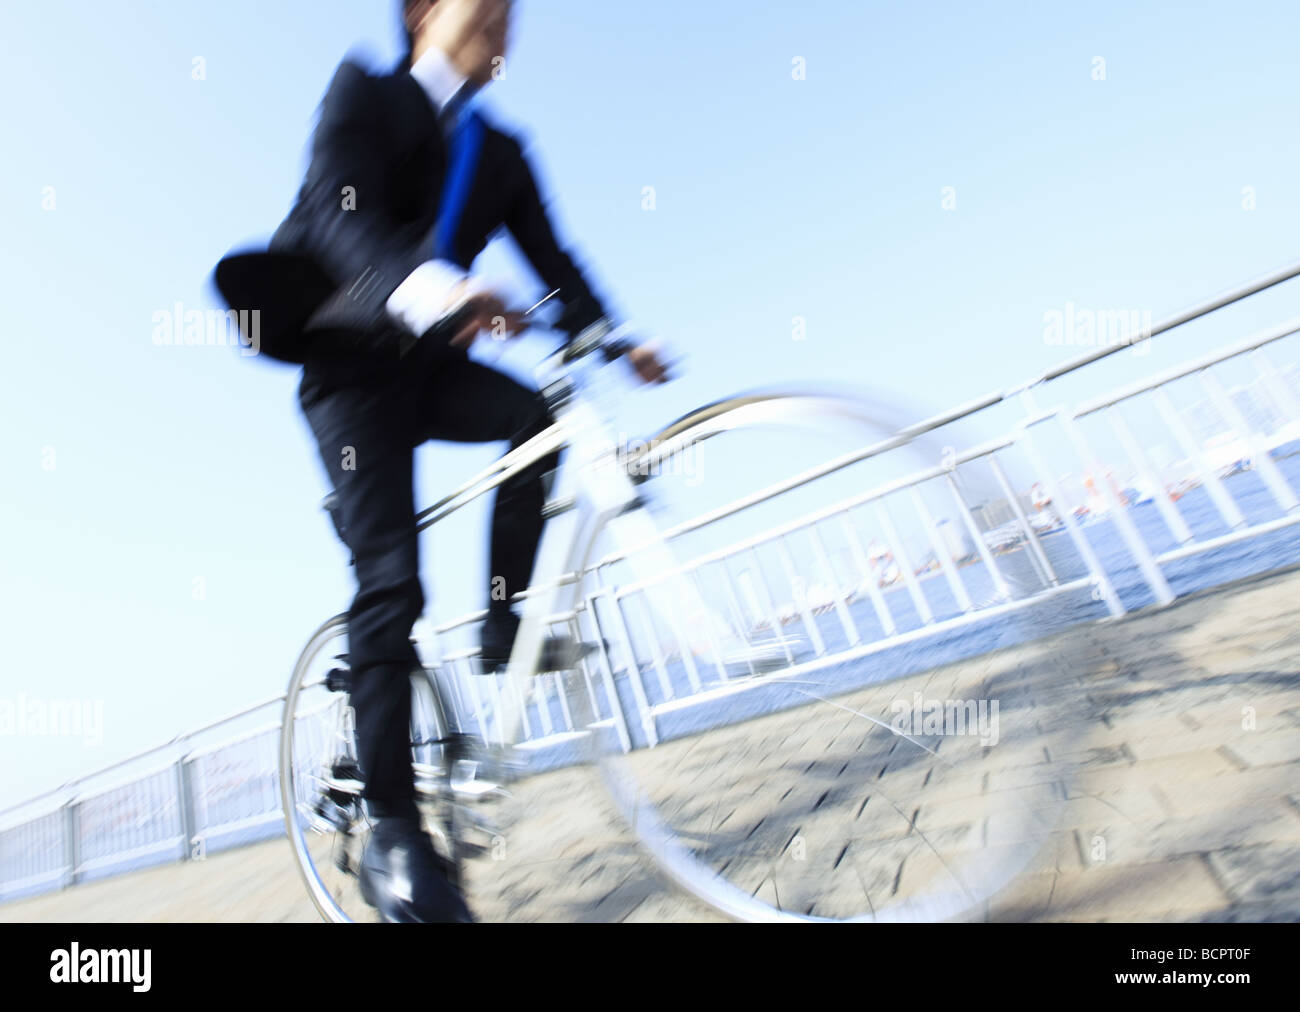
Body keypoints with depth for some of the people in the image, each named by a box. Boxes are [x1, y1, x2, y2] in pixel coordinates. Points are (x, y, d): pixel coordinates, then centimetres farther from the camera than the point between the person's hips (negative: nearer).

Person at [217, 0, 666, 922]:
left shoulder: (501, 151, 14)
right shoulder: (365, 93, -2)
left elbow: (551, 259, 2)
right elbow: (337, 211, -21)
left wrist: (613, 341, -18)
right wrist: (426, 287, -43)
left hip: (432, 365, 5)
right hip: (354, 362, -5)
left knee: (537, 414, -26)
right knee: (390, 578, -16)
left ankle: (502, 622, -10)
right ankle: (392, 828, -11)